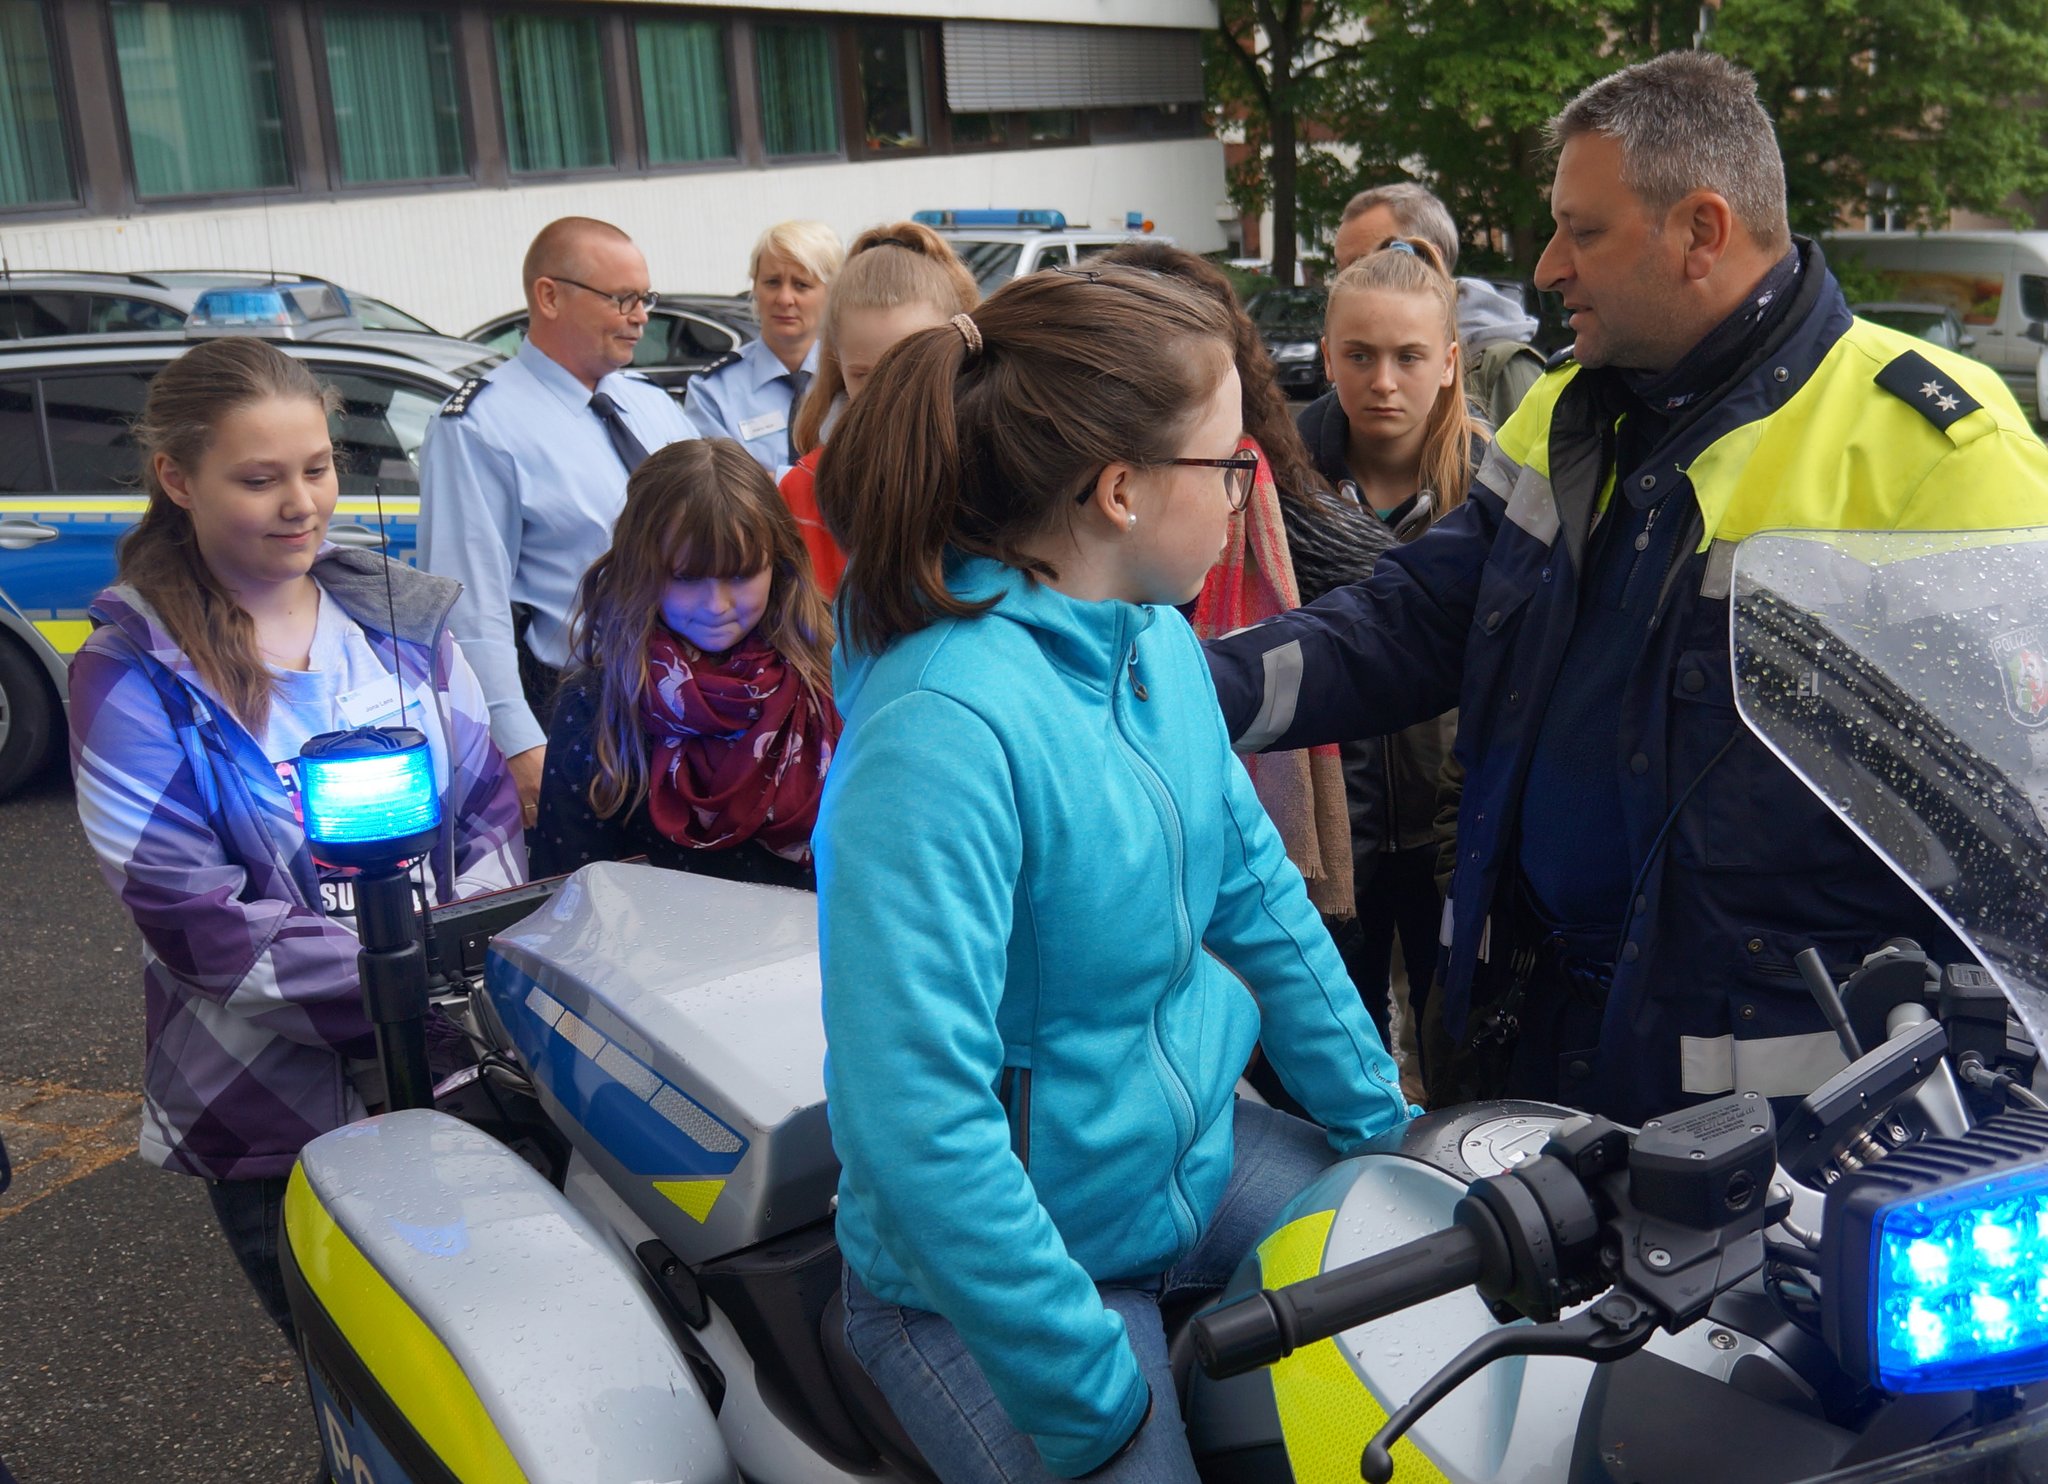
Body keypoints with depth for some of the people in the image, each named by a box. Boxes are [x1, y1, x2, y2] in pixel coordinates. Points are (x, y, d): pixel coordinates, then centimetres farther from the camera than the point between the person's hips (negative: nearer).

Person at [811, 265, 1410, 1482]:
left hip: (1198, 1152, 8)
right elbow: (916, 1120, -32)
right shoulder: (943, 727, -30)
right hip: (991, 1275, -7)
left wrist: (1385, 1125, 10)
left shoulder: (1159, 640, -3)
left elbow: (1253, 889, 8)